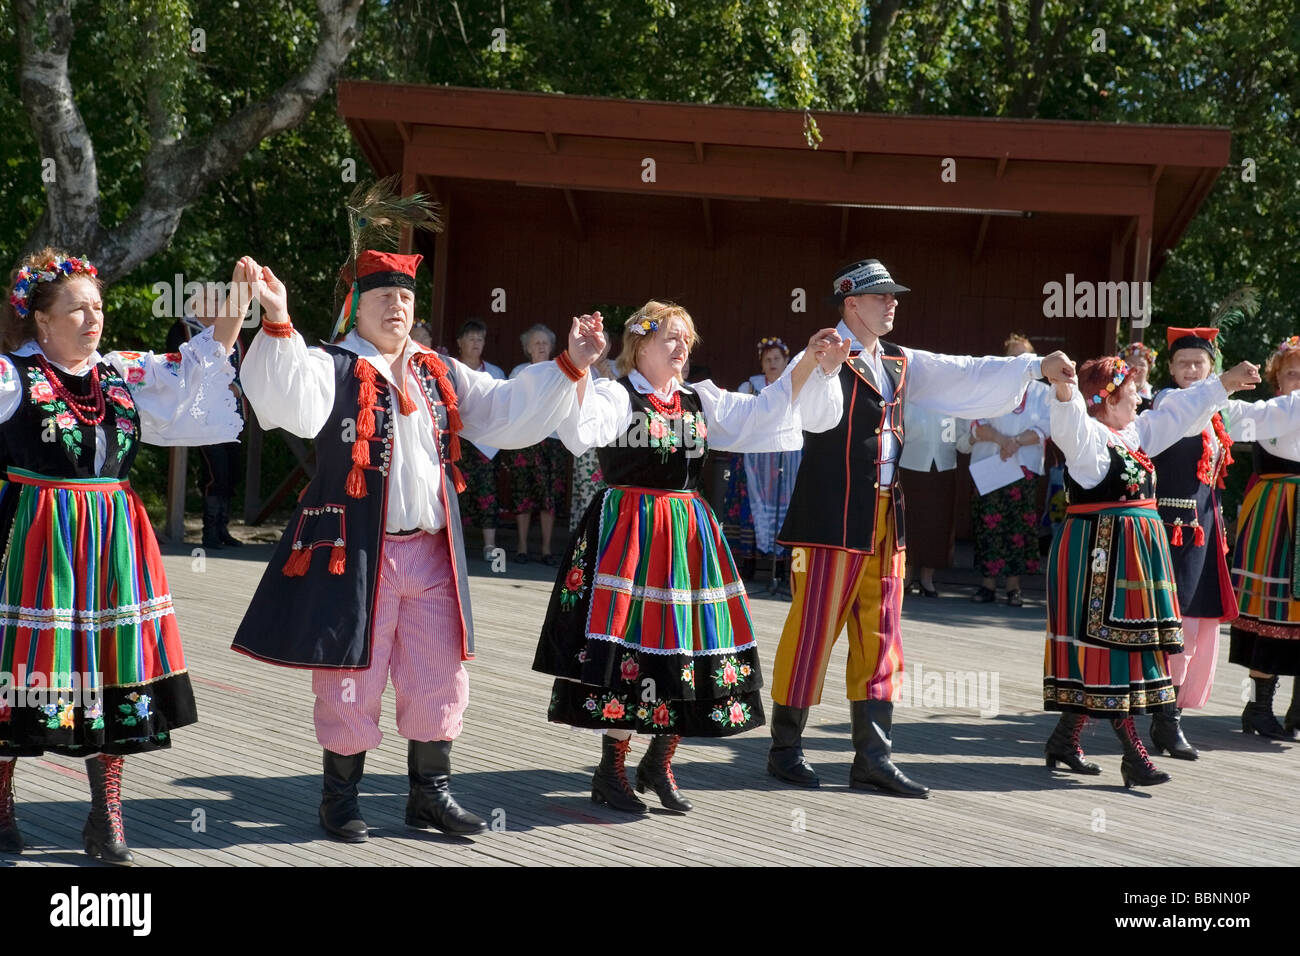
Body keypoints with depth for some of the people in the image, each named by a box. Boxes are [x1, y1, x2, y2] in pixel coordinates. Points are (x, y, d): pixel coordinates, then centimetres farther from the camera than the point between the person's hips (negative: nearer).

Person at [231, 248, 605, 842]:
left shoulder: (441, 374, 13)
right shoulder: (332, 367, -6)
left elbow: (507, 413, 14)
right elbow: (295, 405, -27)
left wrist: (568, 366, 7)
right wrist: (278, 325, -38)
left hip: (431, 552, 6)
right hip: (356, 551, -5)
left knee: (439, 677, 12)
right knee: (353, 677, 4)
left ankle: (431, 793, 28)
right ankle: (340, 798, 22)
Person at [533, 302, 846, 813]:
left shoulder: (700, 400, 15)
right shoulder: (617, 395, -5)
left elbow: (761, 412, 11)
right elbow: (581, 427, -24)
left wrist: (810, 364, 1)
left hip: (688, 533, 6)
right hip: (630, 529, -6)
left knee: (692, 646, 6)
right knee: (631, 642, -7)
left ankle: (658, 762, 23)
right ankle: (611, 770, 9)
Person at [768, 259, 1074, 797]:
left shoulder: (901, 364, 16)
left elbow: (965, 376, 13)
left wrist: (1036, 366, 8)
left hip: (884, 520, 8)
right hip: (833, 518, -8)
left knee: (879, 637, 8)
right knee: (813, 630, -2)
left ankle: (872, 758, 13)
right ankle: (785, 748, 12)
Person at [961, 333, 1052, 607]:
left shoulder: (1043, 392, 12)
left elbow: (1043, 429, 0)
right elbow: (976, 423, -2)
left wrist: (1017, 441, -15)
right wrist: (1001, 440, -17)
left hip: (1025, 469, 0)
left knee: (1019, 524, -2)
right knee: (990, 523, -4)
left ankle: (1014, 586, 4)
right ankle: (988, 583, 2)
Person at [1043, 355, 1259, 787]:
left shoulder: (1134, 434, 15)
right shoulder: (1087, 435, -12)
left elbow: (1177, 412, 26)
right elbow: (1070, 417, -33)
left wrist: (1225, 382, 34)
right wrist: (1062, 386, -54)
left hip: (1134, 550, 10)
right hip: (1100, 548, -10)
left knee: (1117, 641, 11)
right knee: (1110, 641, -7)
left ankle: (1065, 738, 20)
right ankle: (1133, 752, -6)